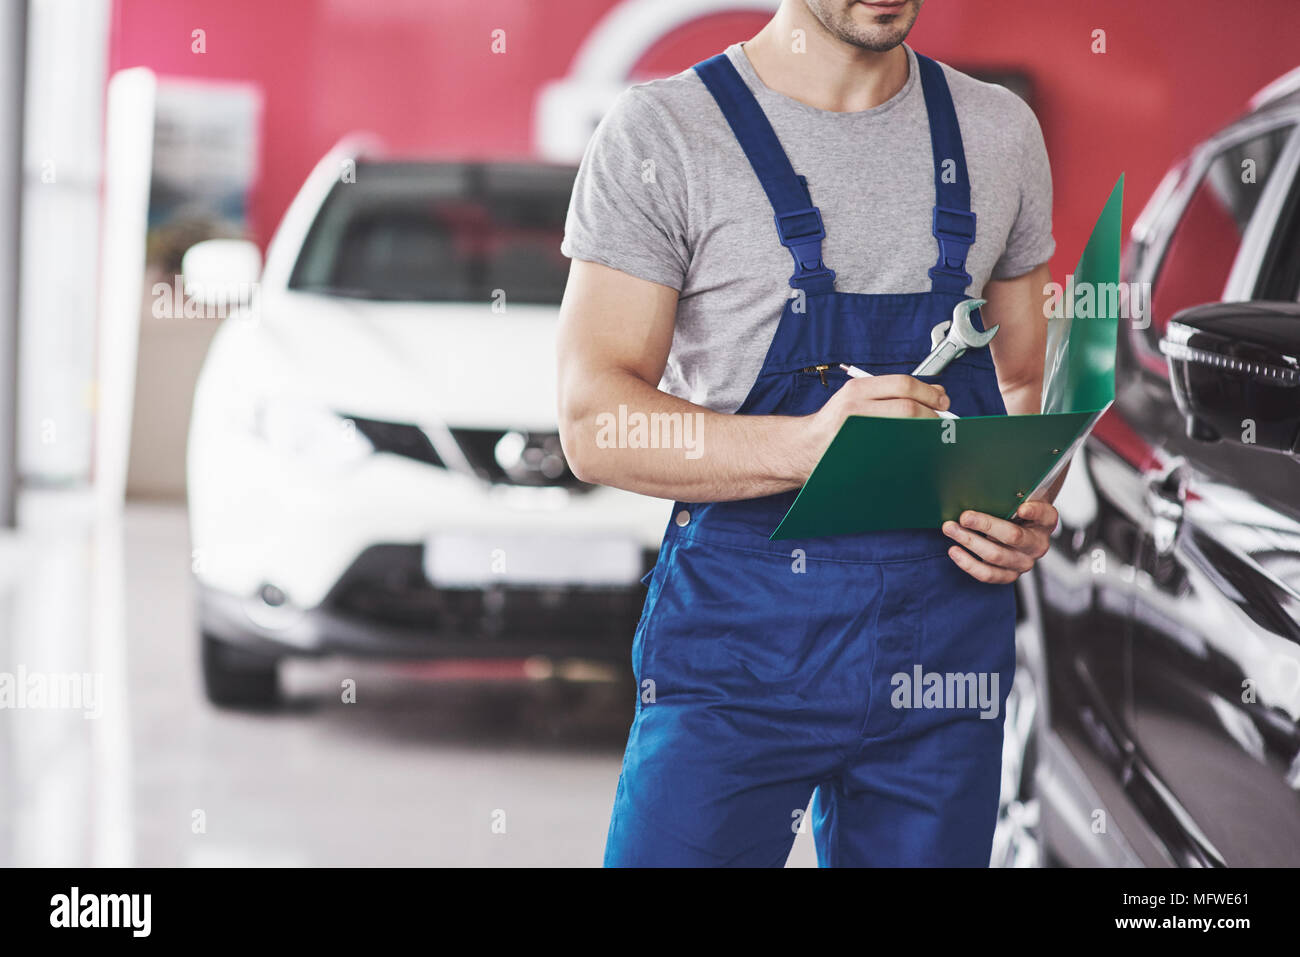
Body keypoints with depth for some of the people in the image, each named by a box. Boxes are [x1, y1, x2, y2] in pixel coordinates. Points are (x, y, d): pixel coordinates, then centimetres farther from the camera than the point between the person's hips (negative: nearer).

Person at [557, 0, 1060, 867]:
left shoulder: (1001, 132, 10)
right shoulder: (661, 135, -5)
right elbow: (594, 424, -11)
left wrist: (1031, 510, -6)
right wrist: (803, 447, -27)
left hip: (946, 629, 4)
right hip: (740, 632, -4)